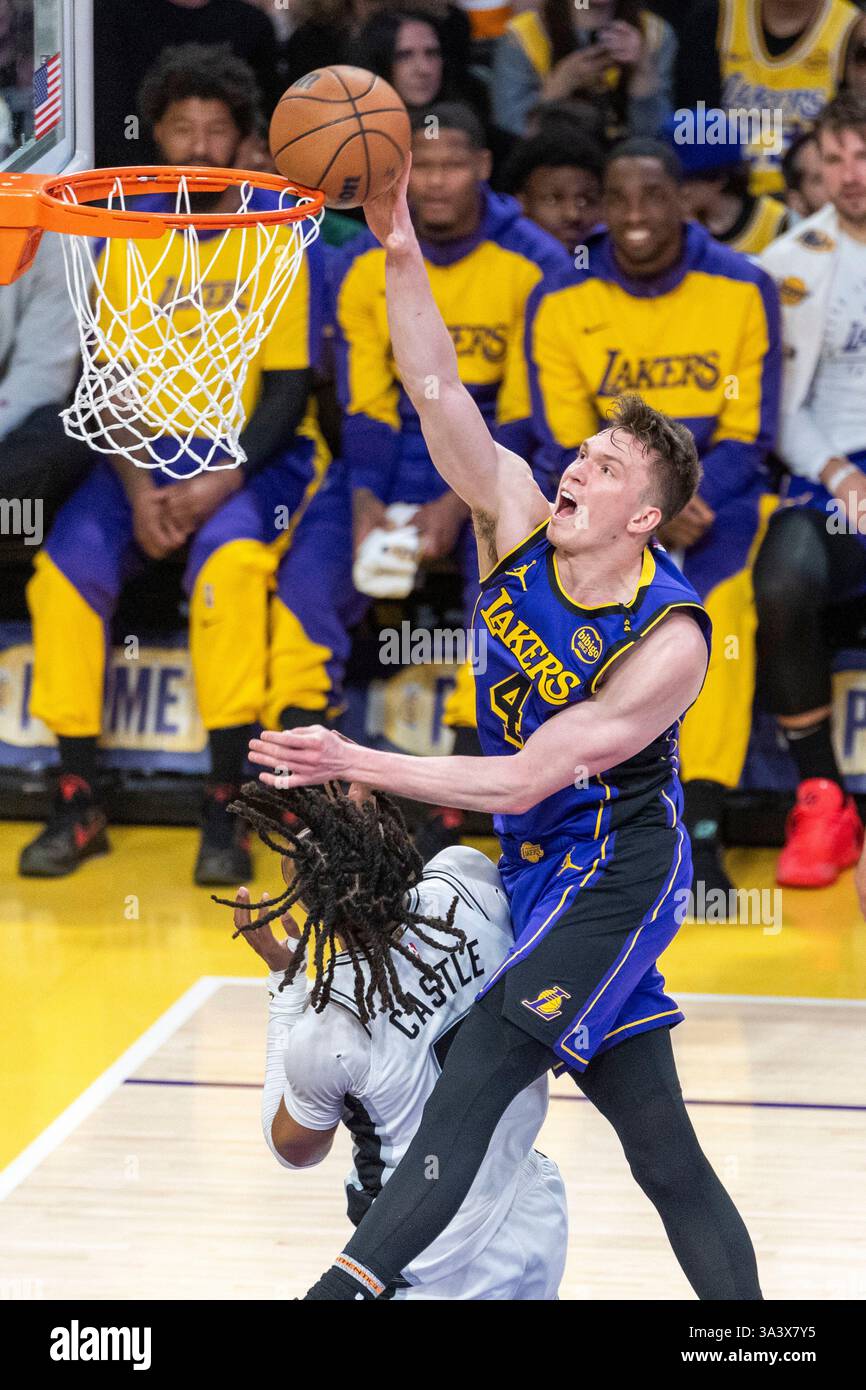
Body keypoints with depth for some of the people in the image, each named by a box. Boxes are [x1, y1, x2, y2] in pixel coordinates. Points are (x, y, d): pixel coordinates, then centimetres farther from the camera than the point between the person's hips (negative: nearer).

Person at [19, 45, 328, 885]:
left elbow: (289, 387, -6)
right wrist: (140, 491, -12)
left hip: (257, 455, -3)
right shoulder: (123, 239, 6)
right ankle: (78, 803, -13)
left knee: (229, 558, -34)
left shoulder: (282, 238, -3)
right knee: (67, 567, -23)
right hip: (150, 455, 3)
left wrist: (218, 487, -18)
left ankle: (224, 811, -28)